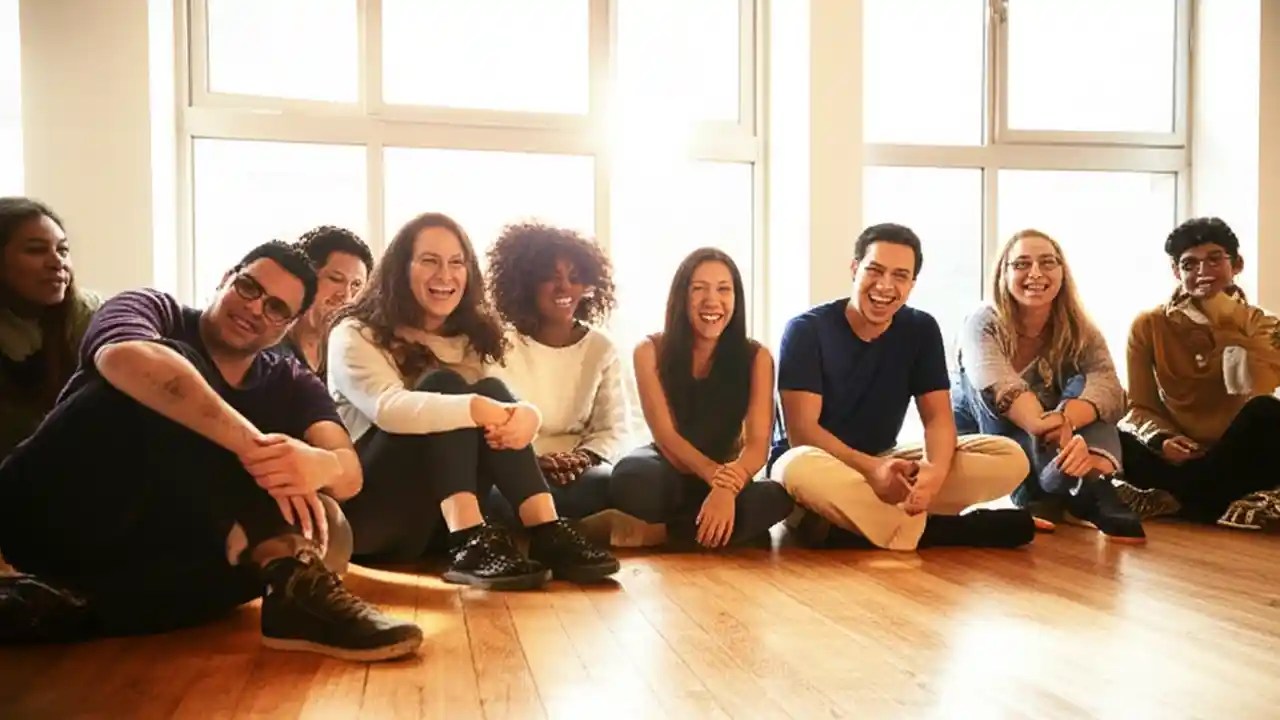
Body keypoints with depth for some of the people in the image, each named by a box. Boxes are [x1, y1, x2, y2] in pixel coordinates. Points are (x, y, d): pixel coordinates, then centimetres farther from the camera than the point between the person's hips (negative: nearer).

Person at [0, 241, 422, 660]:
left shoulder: (293, 385, 8)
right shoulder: (154, 312, -2)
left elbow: (350, 472, -10)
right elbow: (124, 358, -29)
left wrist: (318, 465, -36)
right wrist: (253, 446, -37)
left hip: (163, 548, 4)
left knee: (325, 533, -20)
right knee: (165, 378, -24)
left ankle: (72, 606, -22)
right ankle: (291, 579, -34)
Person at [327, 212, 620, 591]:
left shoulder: (471, 338, 12)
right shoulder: (356, 336, -6)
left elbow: (495, 401, -5)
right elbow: (389, 408, -27)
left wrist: (525, 415, -29)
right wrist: (477, 409, -40)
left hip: (433, 520, 5)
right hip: (365, 506, -4)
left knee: (493, 392, -19)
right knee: (444, 385, -25)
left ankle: (548, 535, -30)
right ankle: (469, 545, -38)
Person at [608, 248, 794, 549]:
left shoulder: (756, 356, -6)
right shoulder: (651, 351, -8)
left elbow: (758, 444, -15)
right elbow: (665, 435, -15)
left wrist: (727, 487, -37)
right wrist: (718, 477, -33)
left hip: (723, 477, 2)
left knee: (775, 498, -33)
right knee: (631, 480, -38)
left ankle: (656, 533, -23)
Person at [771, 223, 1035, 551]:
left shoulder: (921, 330, 1)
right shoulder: (806, 329, -12)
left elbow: (938, 418, -5)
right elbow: (801, 429, -19)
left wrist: (935, 471, -29)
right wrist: (872, 469, -35)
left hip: (885, 463, 5)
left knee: (1010, 457, -14)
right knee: (803, 469, -42)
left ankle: (853, 518, -25)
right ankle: (937, 528, -27)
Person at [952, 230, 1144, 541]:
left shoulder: (1080, 331, -7)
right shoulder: (984, 324, -17)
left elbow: (1108, 388, -27)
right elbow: (999, 387, -37)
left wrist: (1065, 419, -50)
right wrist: (1053, 429, -56)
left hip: (1044, 450, 3)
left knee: (1085, 385, -21)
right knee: (981, 380, -29)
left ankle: (1092, 479, -43)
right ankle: (1032, 498, -42)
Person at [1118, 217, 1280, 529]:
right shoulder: (1149, 326, 3)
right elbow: (1140, 407, 2)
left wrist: (1228, 318, -17)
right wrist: (1161, 440, -20)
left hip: (1235, 458, 0)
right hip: (1176, 455, 0)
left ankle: (1172, 500, -22)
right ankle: (1228, 504, -26)